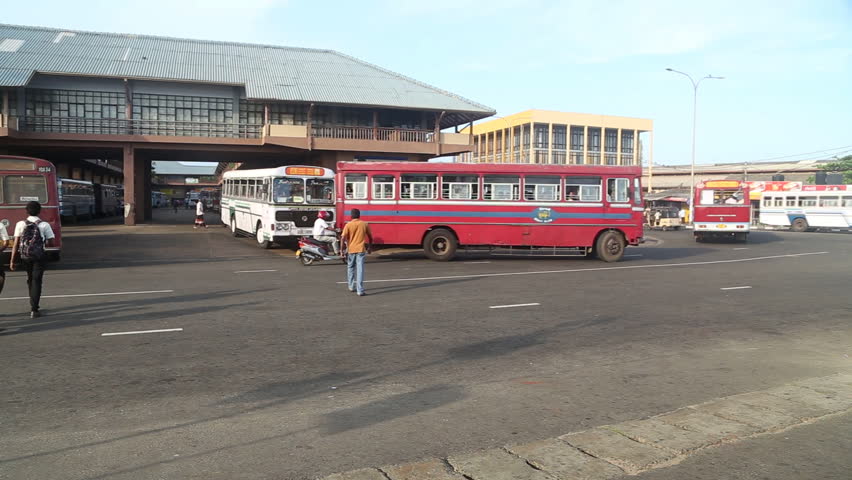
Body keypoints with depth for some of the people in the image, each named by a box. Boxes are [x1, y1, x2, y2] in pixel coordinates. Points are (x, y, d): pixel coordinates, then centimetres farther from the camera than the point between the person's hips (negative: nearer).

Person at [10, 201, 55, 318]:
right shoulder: (44, 225, -4)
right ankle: (34, 310, -8)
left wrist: (12, 260, 2)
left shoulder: (21, 224, 1)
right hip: (39, 256, -3)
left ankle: (33, 305, 35)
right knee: (36, 281, 0)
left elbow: (16, 244, -2)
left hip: (25, 256, 3)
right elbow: (51, 243, -5)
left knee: (30, 279, 21)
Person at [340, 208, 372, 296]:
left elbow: (343, 238, -11)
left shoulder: (348, 225, -3)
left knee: (350, 268, 20)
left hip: (351, 249, 1)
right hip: (361, 249, -1)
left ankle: (352, 286, 30)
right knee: (360, 270, -4)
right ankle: (360, 291, -11)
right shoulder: (365, 224, 2)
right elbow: (370, 237, 10)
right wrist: (370, 247, 24)